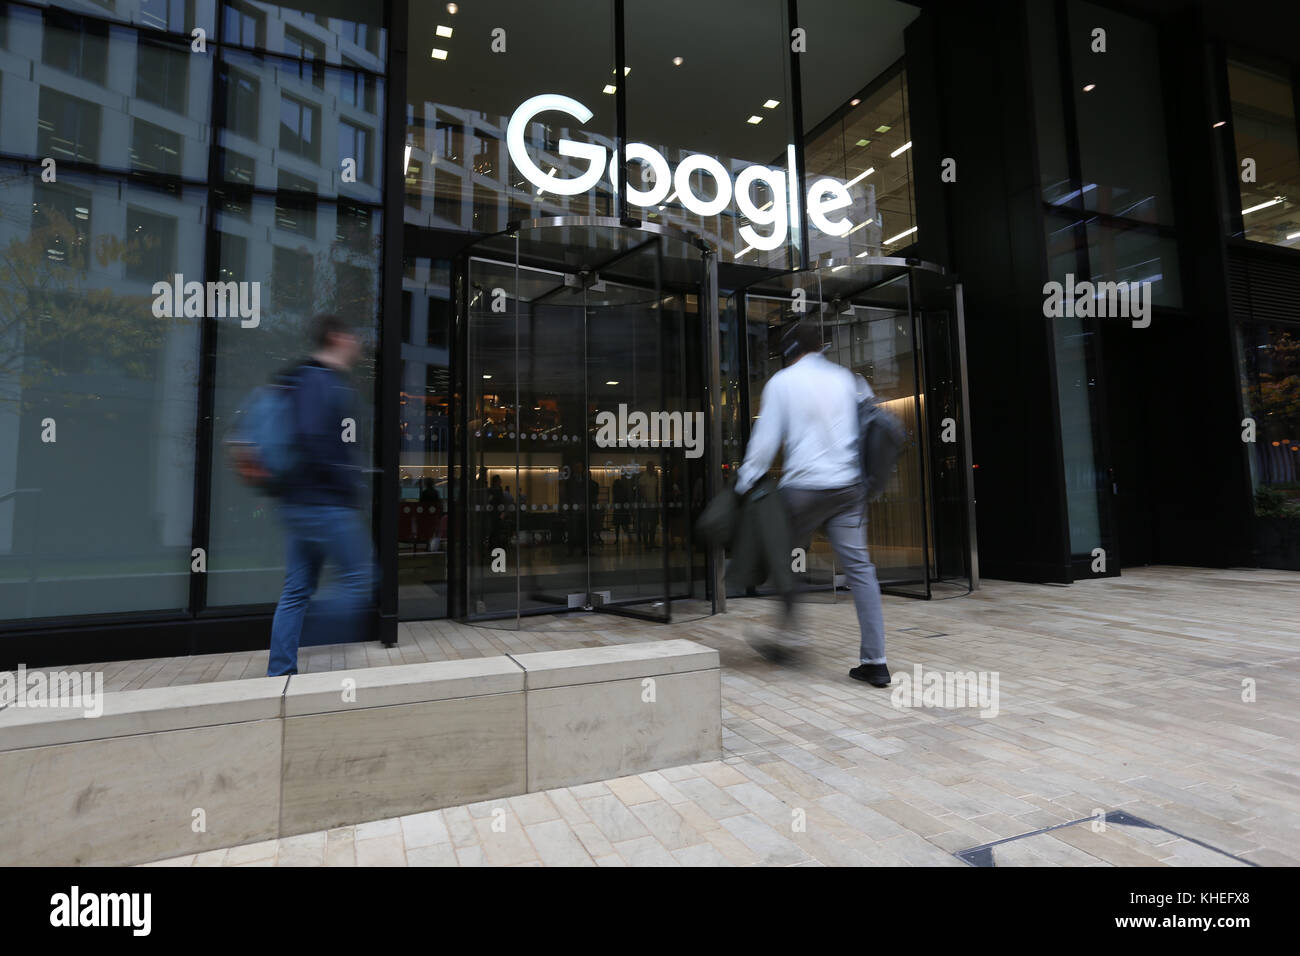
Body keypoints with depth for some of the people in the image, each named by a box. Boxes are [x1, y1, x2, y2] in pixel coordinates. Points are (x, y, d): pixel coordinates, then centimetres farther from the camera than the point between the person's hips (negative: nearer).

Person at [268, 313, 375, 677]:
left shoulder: (301, 380, 19)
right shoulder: (326, 383, -13)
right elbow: (313, 442, -24)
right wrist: (349, 482, -16)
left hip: (297, 503, 10)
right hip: (327, 505, -10)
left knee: (296, 590, 12)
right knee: (359, 579, -1)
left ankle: (280, 672, 19)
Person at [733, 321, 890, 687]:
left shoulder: (782, 382, 1)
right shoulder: (845, 378, 13)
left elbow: (765, 440, -4)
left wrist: (744, 485, 0)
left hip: (804, 487, -4)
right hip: (849, 484, 4)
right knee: (859, 566, 2)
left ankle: (788, 633, 19)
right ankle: (875, 662, 3)